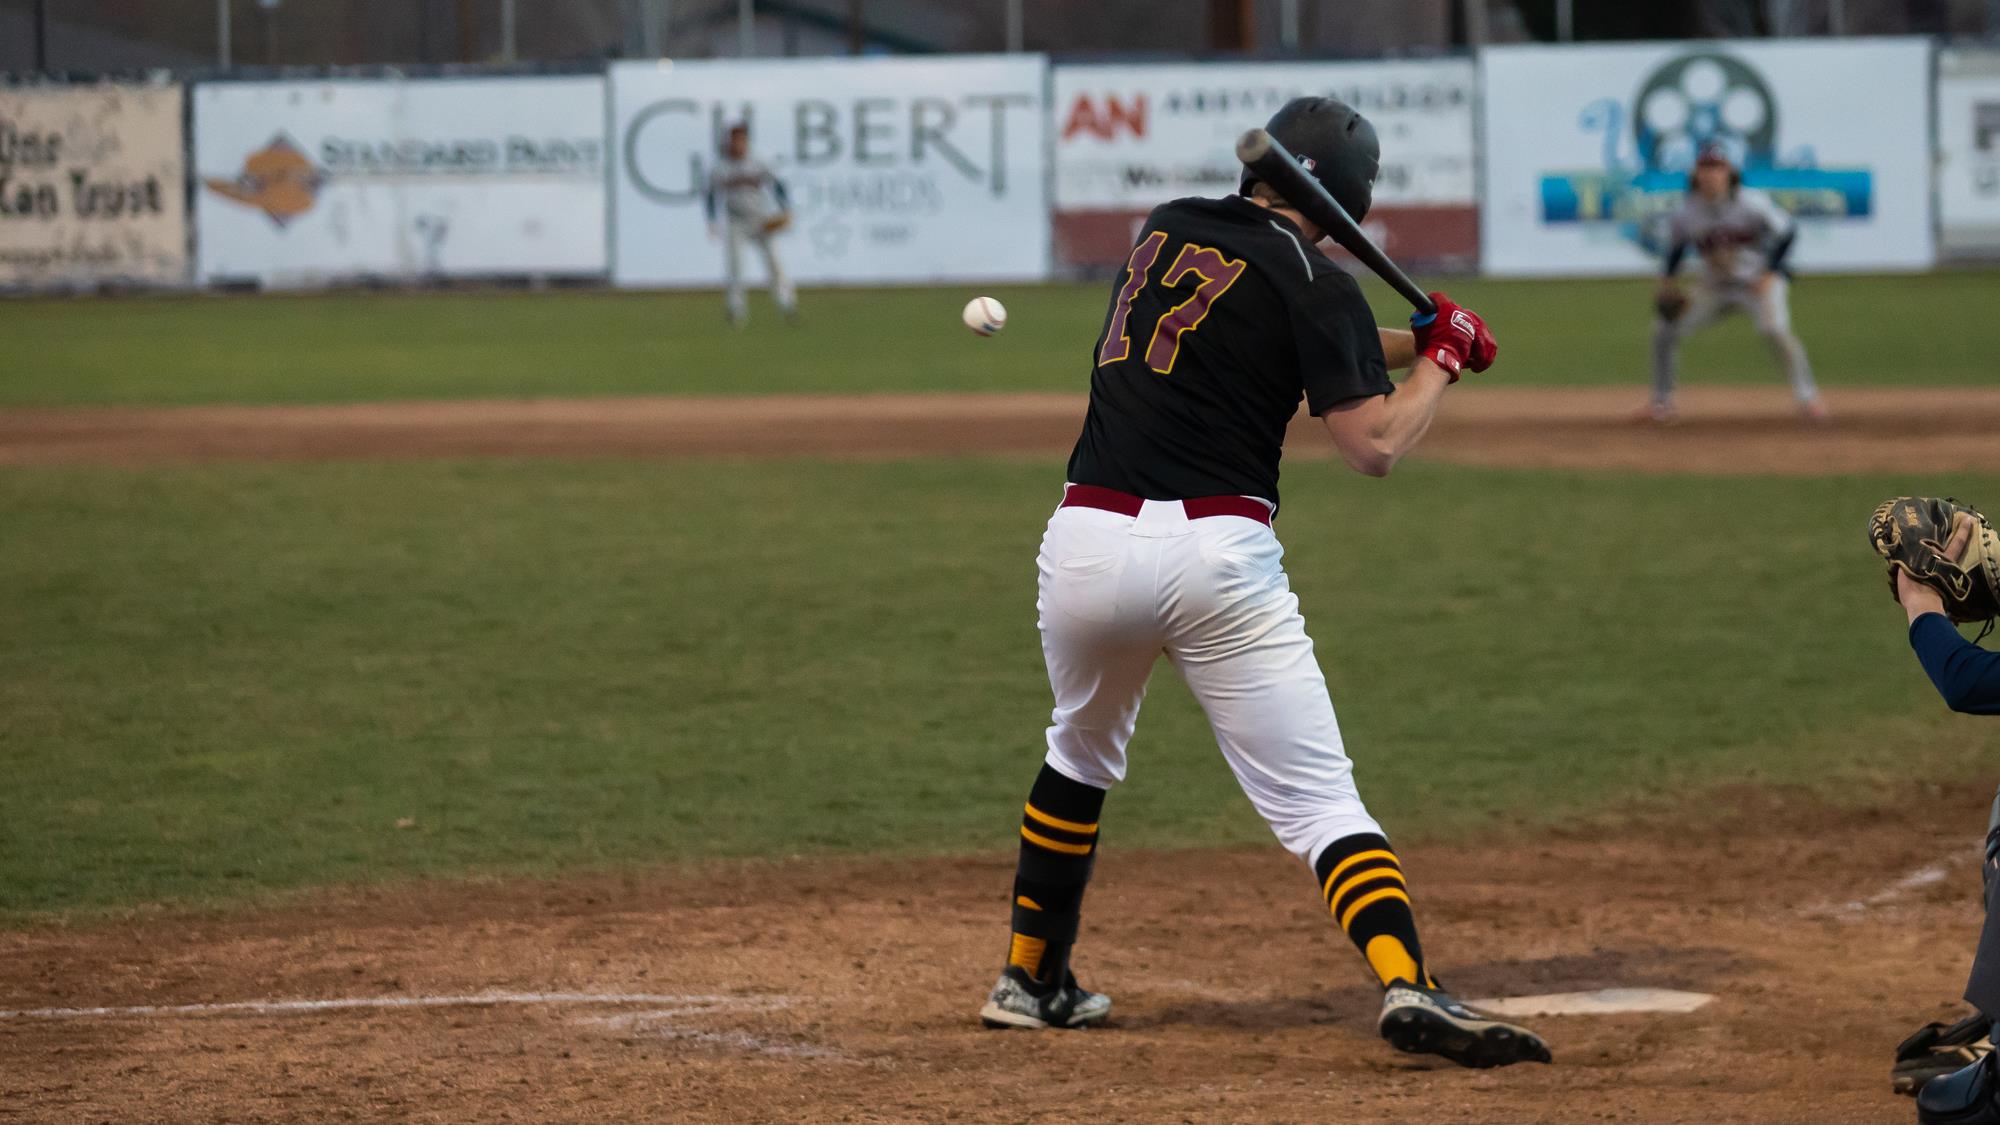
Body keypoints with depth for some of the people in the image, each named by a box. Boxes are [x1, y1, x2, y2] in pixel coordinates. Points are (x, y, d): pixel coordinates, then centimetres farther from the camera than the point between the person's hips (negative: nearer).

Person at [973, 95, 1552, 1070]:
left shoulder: (1166, 230, 16)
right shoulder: (1312, 284, -2)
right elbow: (1373, 444, -8)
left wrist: (1406, 343, 18)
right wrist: (1443, 358, 7)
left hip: (1089, 541, 5)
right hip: (1217, 553, -5)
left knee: (1080, 753, 30)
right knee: (1319, 802, -7)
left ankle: (1030, 979, 36)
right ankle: (1406, 985, -26)